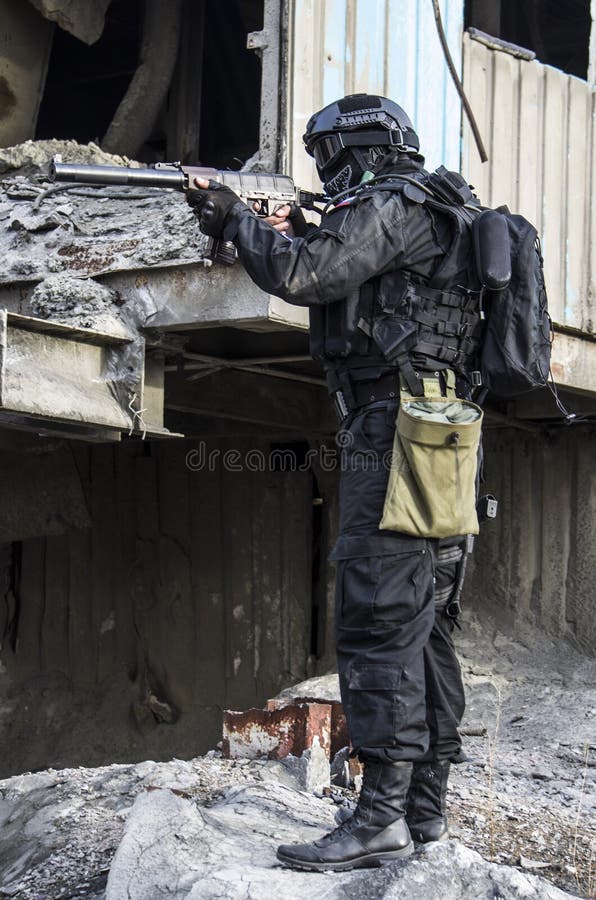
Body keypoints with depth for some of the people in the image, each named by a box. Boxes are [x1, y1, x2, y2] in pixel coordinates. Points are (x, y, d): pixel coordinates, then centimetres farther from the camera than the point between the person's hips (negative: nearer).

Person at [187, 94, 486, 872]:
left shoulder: (393, 203, -7)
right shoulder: (434, 215, 23)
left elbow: (303, 277, -16)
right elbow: (346, 290, 32)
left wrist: (234, 219, -1)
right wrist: (302, 233, 21)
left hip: (399, 429, -10)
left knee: (380, 622, -12)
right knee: (424, 627, 10)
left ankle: (382, 819, -15)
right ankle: (426, 806, 14)